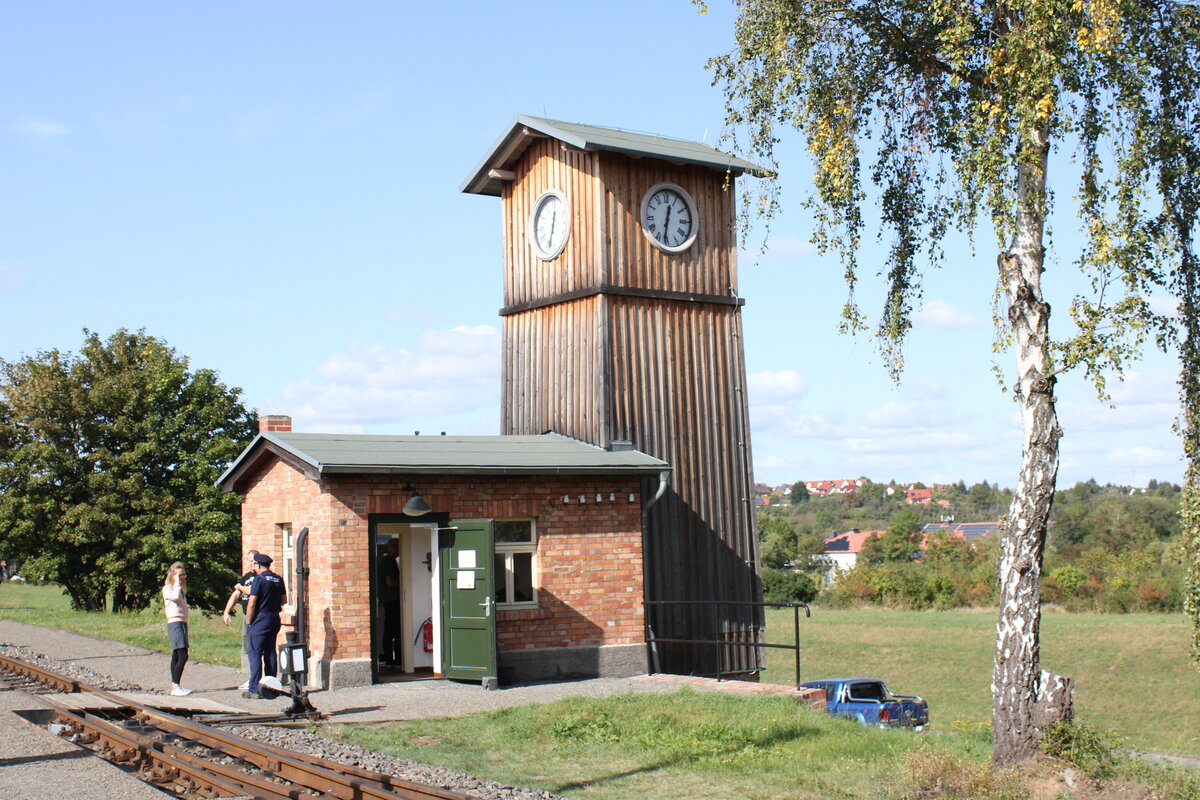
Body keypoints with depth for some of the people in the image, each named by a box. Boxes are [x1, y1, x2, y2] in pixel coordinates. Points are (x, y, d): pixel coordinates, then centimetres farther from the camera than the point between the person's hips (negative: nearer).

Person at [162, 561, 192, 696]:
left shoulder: (181, 589, 20)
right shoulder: (167, 588, -4)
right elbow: (176, 596, -26)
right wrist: (177, 582, -13)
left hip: (182, 623, 8)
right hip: (175, 623, -8)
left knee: (176, 656, 9)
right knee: (183, 656, -16)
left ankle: (175, 686, 10)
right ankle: (175, 686, -17)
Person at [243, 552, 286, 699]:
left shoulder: (259, 579, -12)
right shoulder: (278, 579, 8)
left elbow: (251, 604, -14)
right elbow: (284, 600, 15)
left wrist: (248, 622, -4)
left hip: (260, 620, -7)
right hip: (275, 619, 7)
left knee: (255, 654, -4)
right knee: (270, 652, 12)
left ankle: (254, 689, -6)